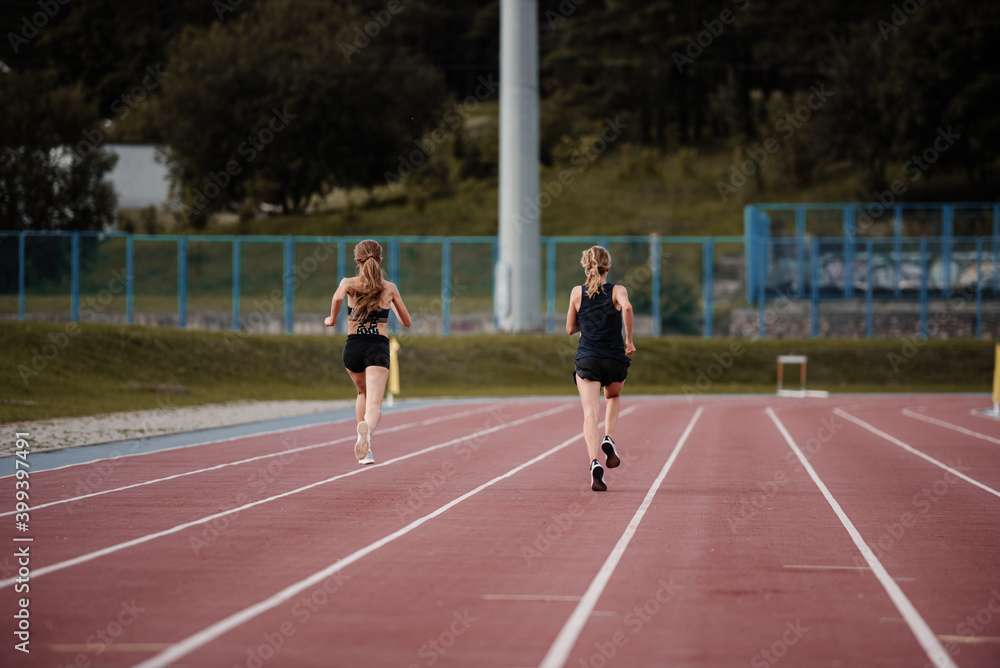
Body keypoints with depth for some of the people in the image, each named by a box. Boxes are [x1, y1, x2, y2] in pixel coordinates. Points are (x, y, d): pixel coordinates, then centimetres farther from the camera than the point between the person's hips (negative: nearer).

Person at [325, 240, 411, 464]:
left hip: (353, 347, 2)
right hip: (378, 348, -1)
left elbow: (338, 296, -21)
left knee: (363, 393, 30)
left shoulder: (349, 283, 3)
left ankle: (365, 448, 25)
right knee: (374, 406, -13)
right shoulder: (390, 288, 8)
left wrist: (332, 319, -4)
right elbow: (406, 322, 16)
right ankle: (366, 428, -49)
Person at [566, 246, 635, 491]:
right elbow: (627, 307, -23)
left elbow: (570, 329, 10)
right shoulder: (617, 291, 0)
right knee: (613, 397, 31)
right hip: (615, 360, 1)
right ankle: (609, 439, 8)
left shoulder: (577, 293, 4)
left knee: (590, 413, -9)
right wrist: (629, 339, -14)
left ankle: (595, 462, -30)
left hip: (587, 360, 0)